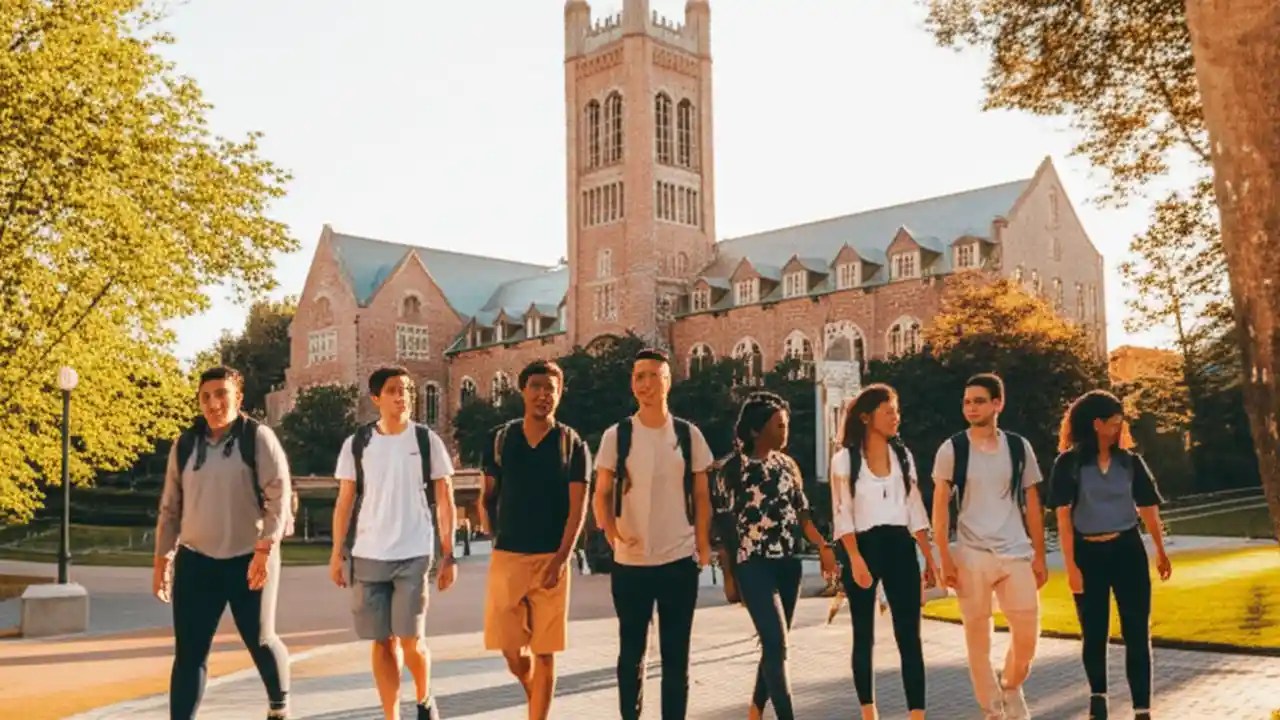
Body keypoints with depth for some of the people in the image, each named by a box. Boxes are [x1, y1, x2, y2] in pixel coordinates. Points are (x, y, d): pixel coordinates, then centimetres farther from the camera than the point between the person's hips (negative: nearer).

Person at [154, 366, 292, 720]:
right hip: (196, 561, 3)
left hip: (249, 559, -3)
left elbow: (279, 495, -12)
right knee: (189, 652, -1)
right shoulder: (185, 444, 7)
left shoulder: (258, 437, -6)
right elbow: (170, 507, 12)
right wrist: (162, 559, 10)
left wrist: (265, 549, -21)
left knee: (260, 640, 9)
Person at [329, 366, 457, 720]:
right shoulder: (356, 444, 4)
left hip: (414, 556, -2)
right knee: (383, 641, 6)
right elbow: (345, 501, 9)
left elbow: (445, 501, 2)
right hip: (367, 557, 2)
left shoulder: (427, 440, 0)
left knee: (411, 640, -5)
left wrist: (449, 556, -2)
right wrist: (337, 553, 3)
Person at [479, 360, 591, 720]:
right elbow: (488, 496, 12)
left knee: (544, 651, 2)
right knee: (510, 647, 5)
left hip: (551, 558, -2)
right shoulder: (500, 439, 5)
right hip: (506, 556, 2)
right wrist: (494, 535, 0)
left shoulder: (572, 445, -1)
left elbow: (577, 508, -6)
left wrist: (561, 559, -15)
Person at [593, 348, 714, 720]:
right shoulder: (616, 436, 0)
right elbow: (602, 494, 2)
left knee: (676, 654, 8)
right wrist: (612, 533, -14)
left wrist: (703, 547, 2)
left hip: (680, 561, 0)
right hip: (630, 562, 0)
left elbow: (701, 496, 7)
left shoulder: (689, 434, 3)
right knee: (631, 651, 11)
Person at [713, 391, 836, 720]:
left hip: (789, 564, 6)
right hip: (754, 566, -6)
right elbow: (724, 523, -4)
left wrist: (823, 546, -2)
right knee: (776, 644, -12)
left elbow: (802, 512, 11)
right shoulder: (733, 468, -6)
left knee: (775, 644, 11)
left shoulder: (788, 465, 9)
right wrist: (729, 573, -3)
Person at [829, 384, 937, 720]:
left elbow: (915, 511, 10)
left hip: (900, 547, 3)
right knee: (864, 636, 8)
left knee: (909, 636, -4)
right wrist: (855, 559, -18)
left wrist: (929, 558, 7)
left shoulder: (903, 455, 9)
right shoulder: (845, 459, -3)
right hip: (863, 548, -3)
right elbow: (842, 516, -7)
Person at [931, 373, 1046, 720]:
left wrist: (1039, 556, 7)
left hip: (1017, 553, 2)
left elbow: (1032, 504, 10)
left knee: (1028, 633, 2)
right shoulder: (952, 449, -2)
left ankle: (1011, 687, 30)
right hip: (971, 555, -2)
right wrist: (945, 558, -9)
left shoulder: (1019, 447, 6)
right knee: (978, 637, 3)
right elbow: (940, 506, -2)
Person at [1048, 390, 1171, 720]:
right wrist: (1070, 565, -12)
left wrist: (1160, 552, 14)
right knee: (1094, 632, 11)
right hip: (1089, 554, -1)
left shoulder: (1130, 461, 4)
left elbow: (1148, 507, 10)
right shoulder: (1069, 464, -5)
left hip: (1128, 549, 2)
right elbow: (1063, 516, -7)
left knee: (1137, 632, -2)